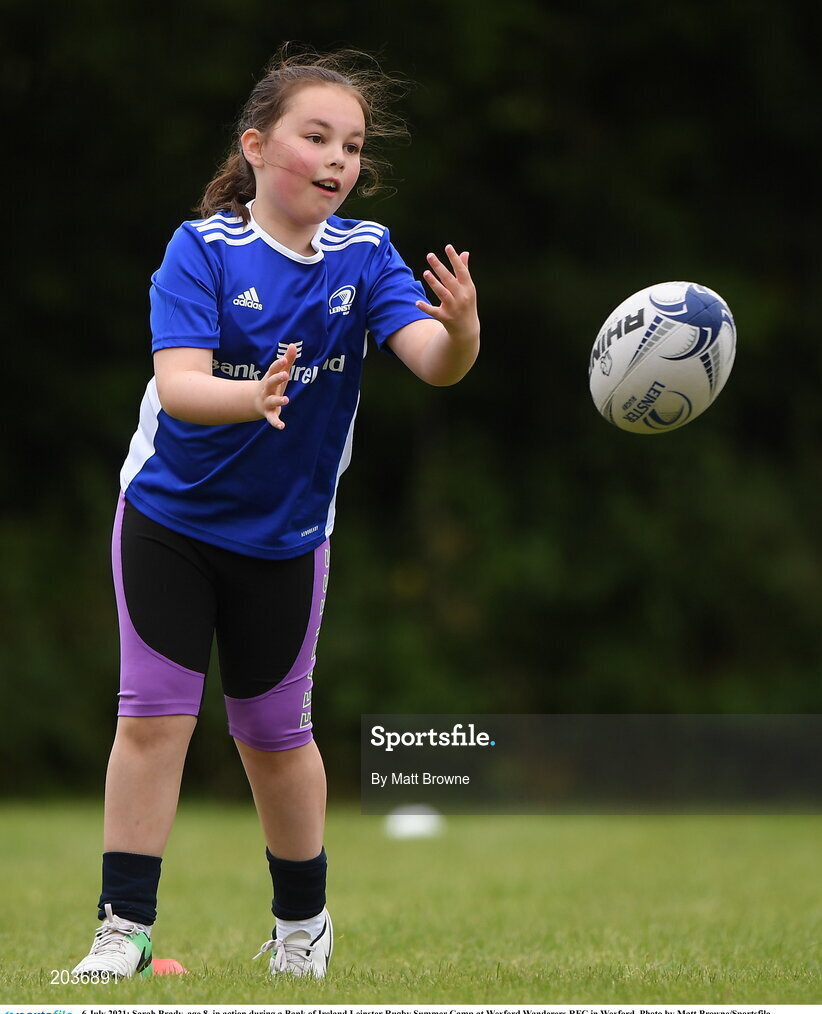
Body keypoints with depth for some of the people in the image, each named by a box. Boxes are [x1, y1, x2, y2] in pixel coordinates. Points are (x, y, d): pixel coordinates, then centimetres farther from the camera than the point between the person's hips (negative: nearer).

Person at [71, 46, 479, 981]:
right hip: (169, 517, -2)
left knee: (273, 734, 12)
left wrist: (460, 327, -47)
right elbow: (177, 384, -29)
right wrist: (252, 396, -49)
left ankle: (303, 920, 30)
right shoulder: (201, 249, -17)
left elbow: (431, 361, -24)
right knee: (153, 717, -6)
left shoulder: (365, 255, -10)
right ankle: (125, 928, 2)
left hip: (285, 534, 2)